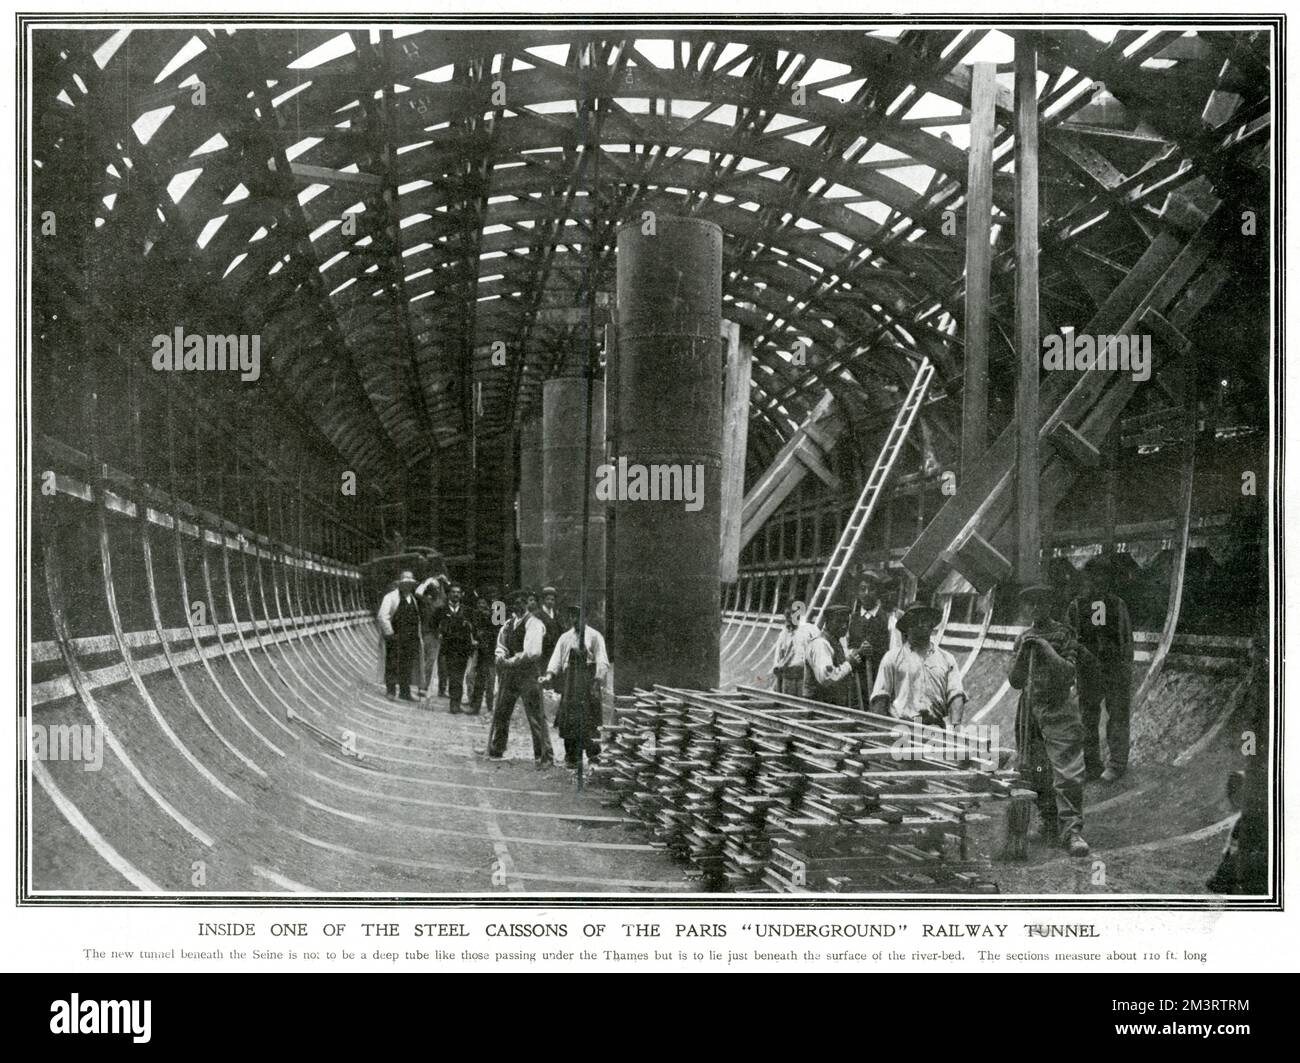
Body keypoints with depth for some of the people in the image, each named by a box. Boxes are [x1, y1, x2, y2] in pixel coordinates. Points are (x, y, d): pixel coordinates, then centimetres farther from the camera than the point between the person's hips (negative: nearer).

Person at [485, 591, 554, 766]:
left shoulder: (534, 625, -11)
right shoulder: (509, 624, 12)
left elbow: (532, 652, -21)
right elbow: (501, 646, 13)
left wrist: (510, 662, -19)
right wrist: (501, 659, -8)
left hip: (528, 674, -7)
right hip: (509, 673, 7)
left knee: (535, 716, -6)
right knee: (500, 712, 12)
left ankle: (546, 756, 0)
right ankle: (495, 750, 25)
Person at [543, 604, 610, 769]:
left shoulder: (594, 636, 4)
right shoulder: (565, 638, 16)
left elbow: (602, 662, -3)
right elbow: (556, 659, 7)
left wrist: (598, 680, -16)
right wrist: (550, 674, -10)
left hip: (588, 682, -4)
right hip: (569, 684, 4)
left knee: (588, 718, -11)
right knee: (568, 720, 0)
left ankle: (593, 752, -6)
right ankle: (571, 757, 6)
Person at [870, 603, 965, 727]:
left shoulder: (946, 659, 18)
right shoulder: (892, 658, 12)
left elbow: (956, 695, 9)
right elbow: (880, 698, 7)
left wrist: (955, 725, -7)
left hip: (935, 726, 1)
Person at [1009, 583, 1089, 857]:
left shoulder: (1064, 634, 1)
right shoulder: (1022, 638, 14)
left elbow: (1068, 673, -10)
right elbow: (1015, 682, 9)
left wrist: (1044, 647, -15)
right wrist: (1022, 653, -6)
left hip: (1059, 709, -5)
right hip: (1029, 709, 5)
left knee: (1068, 772, -13)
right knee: (1033, 772, 6)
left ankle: (1071, 831, -14)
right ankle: (1048, 822, 20)